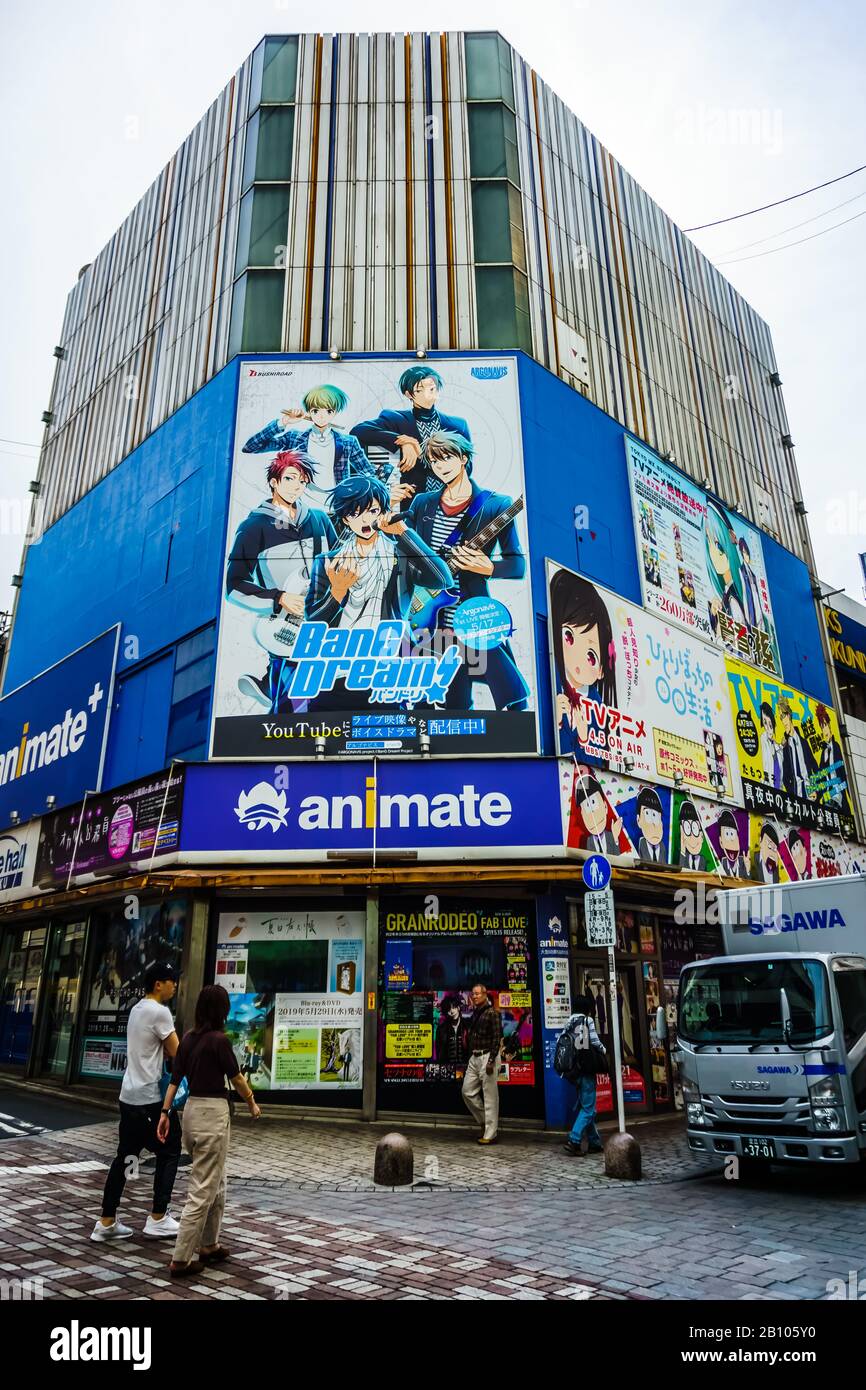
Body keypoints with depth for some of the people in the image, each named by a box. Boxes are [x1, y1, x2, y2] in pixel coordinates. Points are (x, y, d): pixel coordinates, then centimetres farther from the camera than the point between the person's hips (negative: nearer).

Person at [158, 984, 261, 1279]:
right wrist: (252, 1105, 9)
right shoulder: (219, 1039, -16)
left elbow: (175, 1077, 8)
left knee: (216, 1183, 21)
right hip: (213, 1113, -8)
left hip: (192, 1110, 8)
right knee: (202, 1189, 1)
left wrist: (165, 1113, 13)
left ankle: (209, 1246, 30)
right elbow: (236, 1078, -6)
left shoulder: (188, 1037, 6)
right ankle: (181, 1260, 6)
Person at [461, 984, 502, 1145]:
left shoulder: (492, 1014, -9)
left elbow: (497, 1038, -14)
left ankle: (490, 1134, 4)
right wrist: (468, 1057, 16)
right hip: (474, 1058, 8)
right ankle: (484, 1121, 23)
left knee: (490, 1096, -3)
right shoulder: (474, 1014, 14)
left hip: (487, 1057, -8)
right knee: (468, 1091, 8)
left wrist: (491, 1061, -19)